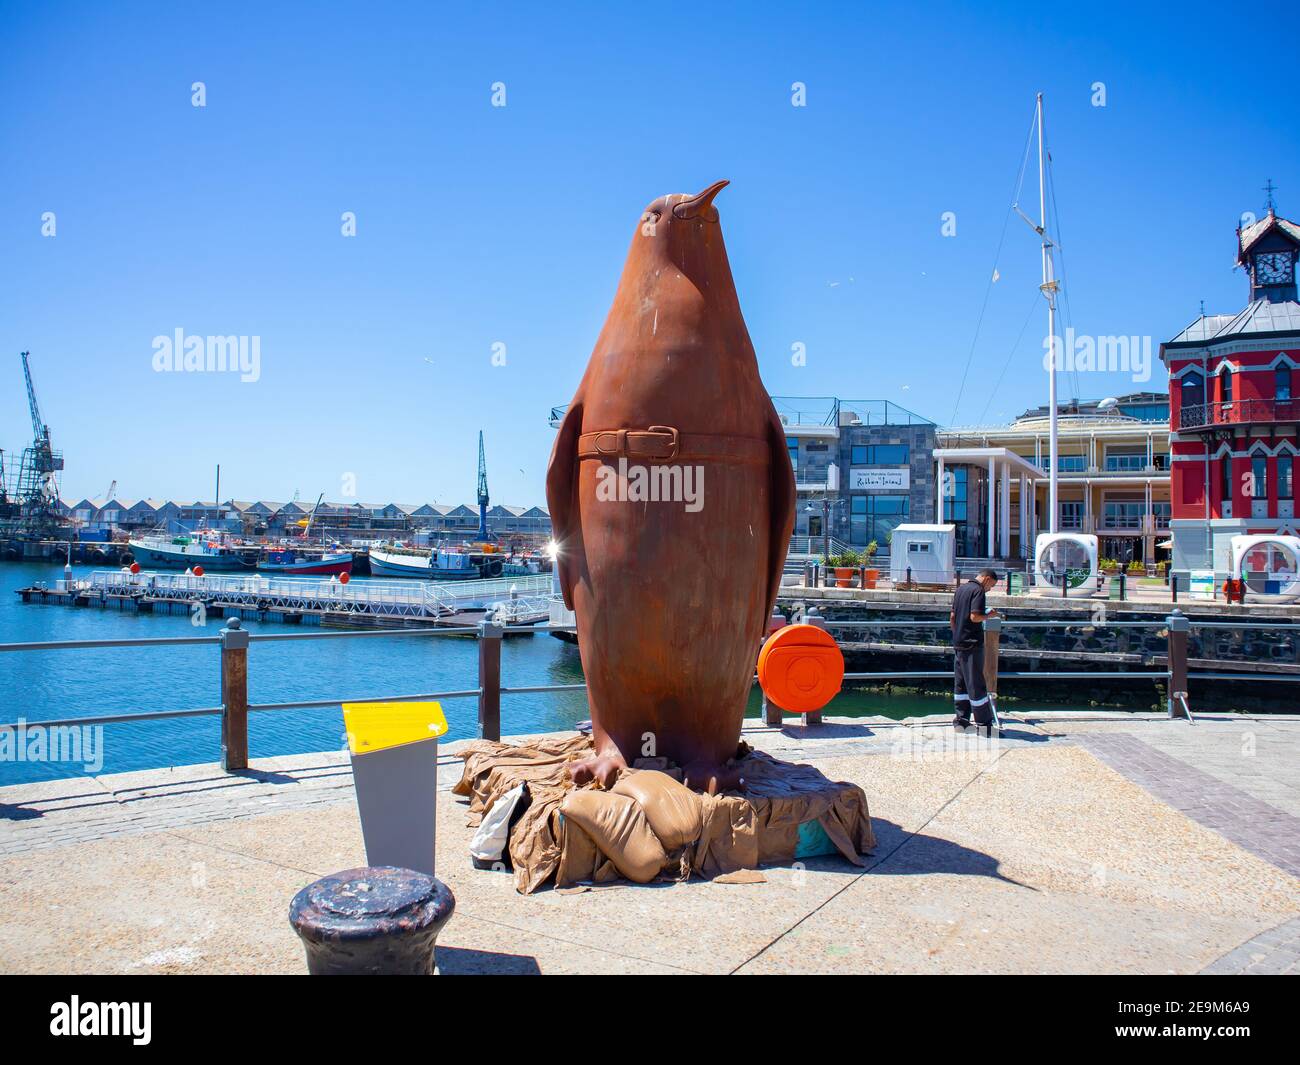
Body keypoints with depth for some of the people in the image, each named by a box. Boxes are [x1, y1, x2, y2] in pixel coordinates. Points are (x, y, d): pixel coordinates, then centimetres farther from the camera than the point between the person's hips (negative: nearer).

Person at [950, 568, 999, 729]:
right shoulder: (978, 590, -11)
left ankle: (961, 719, 14)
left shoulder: (961, 589, 15)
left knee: (960, 682, 11)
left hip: (958, 643, 8)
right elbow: (975, 617, -22)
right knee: (976, 683, -3)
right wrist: (989, 615, -5)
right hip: (972, 643, -8)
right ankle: (984, 721, 4)